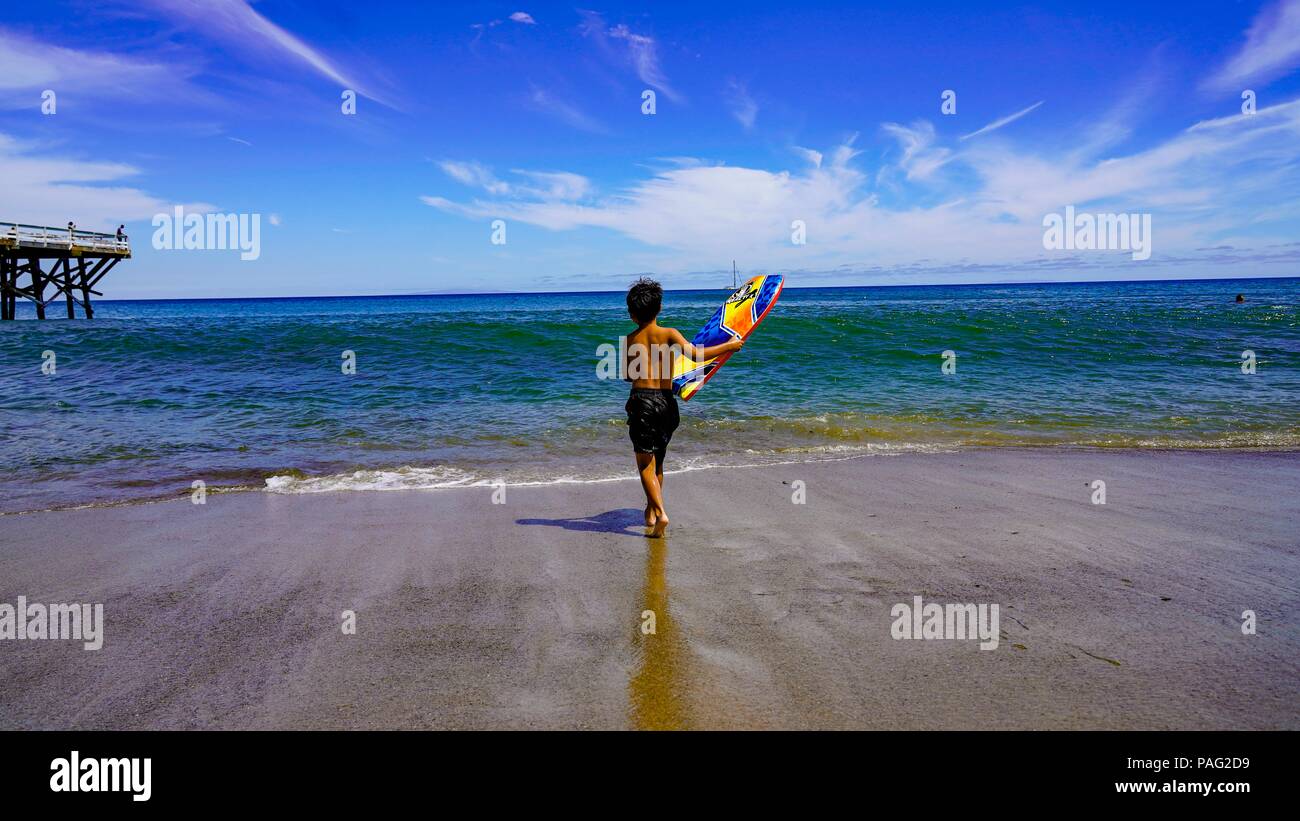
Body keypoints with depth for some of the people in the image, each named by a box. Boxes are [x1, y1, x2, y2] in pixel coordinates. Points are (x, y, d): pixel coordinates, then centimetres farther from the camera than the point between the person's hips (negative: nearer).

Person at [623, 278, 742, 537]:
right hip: (666, 401, 2)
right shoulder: (670, 334, -4)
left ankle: (660, 513, -18)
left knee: (645, 462, 0)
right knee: (657, 459, 20)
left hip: (641, 401, -2)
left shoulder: (630, 340, 1)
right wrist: (728, 346, -8)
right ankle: (651, 510, 30)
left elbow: (628, 375, 9)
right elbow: (696, 354, -19)